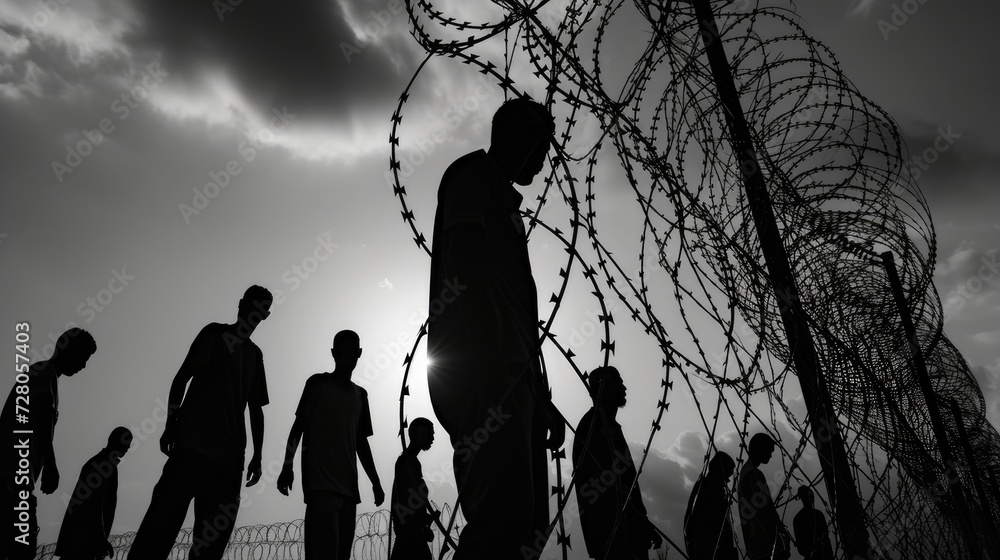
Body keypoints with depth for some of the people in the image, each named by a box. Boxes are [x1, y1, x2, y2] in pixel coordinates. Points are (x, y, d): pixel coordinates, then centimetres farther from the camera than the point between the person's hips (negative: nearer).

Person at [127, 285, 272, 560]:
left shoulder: (255, 354, 21)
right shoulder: (215, 332, 10)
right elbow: (182, 377, 2)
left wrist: (257, 455, 13)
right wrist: (171, 424, -10)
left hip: (230, 456, 5)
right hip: (192, 444, -4)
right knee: (162, 522, -12)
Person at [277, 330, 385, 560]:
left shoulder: (360, 394, 19)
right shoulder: (318, 383, 5)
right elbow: (298, 426, 2)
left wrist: (375, 481, 17)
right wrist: (287, 466, -9)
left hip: (348, 483, 6)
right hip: (320, 479, -5)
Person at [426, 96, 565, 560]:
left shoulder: (501, 197, 33)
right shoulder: (474, 172, 9)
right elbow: (463, 259, -11)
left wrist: (540, 398, 23)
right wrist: (490, 353, -24)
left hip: (509, 370, 10)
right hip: (481, 364, -10)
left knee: (526, 520, 6)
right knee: (505, 513, -18)